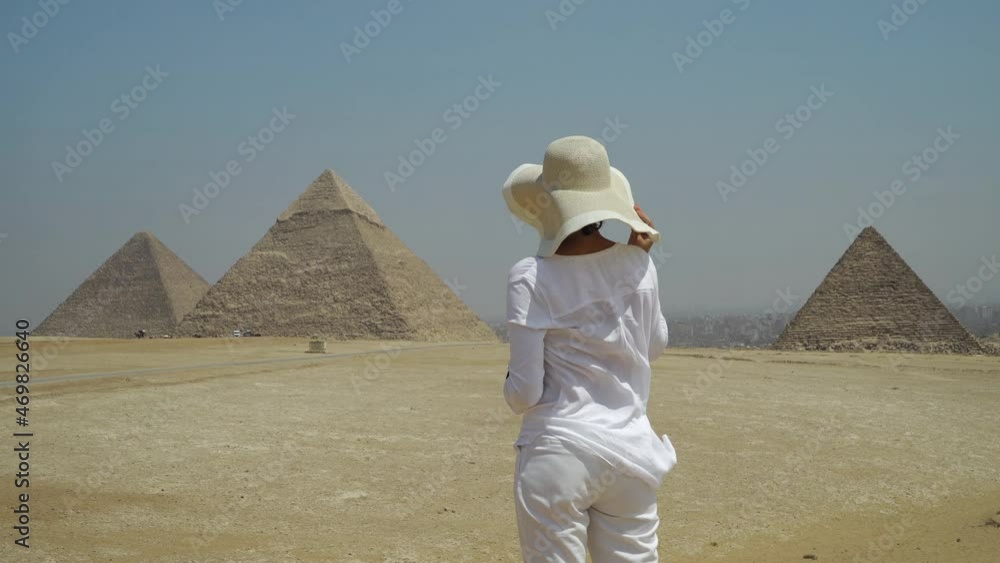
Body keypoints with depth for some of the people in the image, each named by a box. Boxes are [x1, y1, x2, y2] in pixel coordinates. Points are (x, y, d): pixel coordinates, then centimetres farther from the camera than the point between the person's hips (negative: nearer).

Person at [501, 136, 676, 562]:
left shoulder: (531, 278, -12)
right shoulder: (638, 266, 0)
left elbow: (524, 394, -13)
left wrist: (512, 389, 11)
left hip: (557, 451, -4)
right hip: (631, 450, 4)